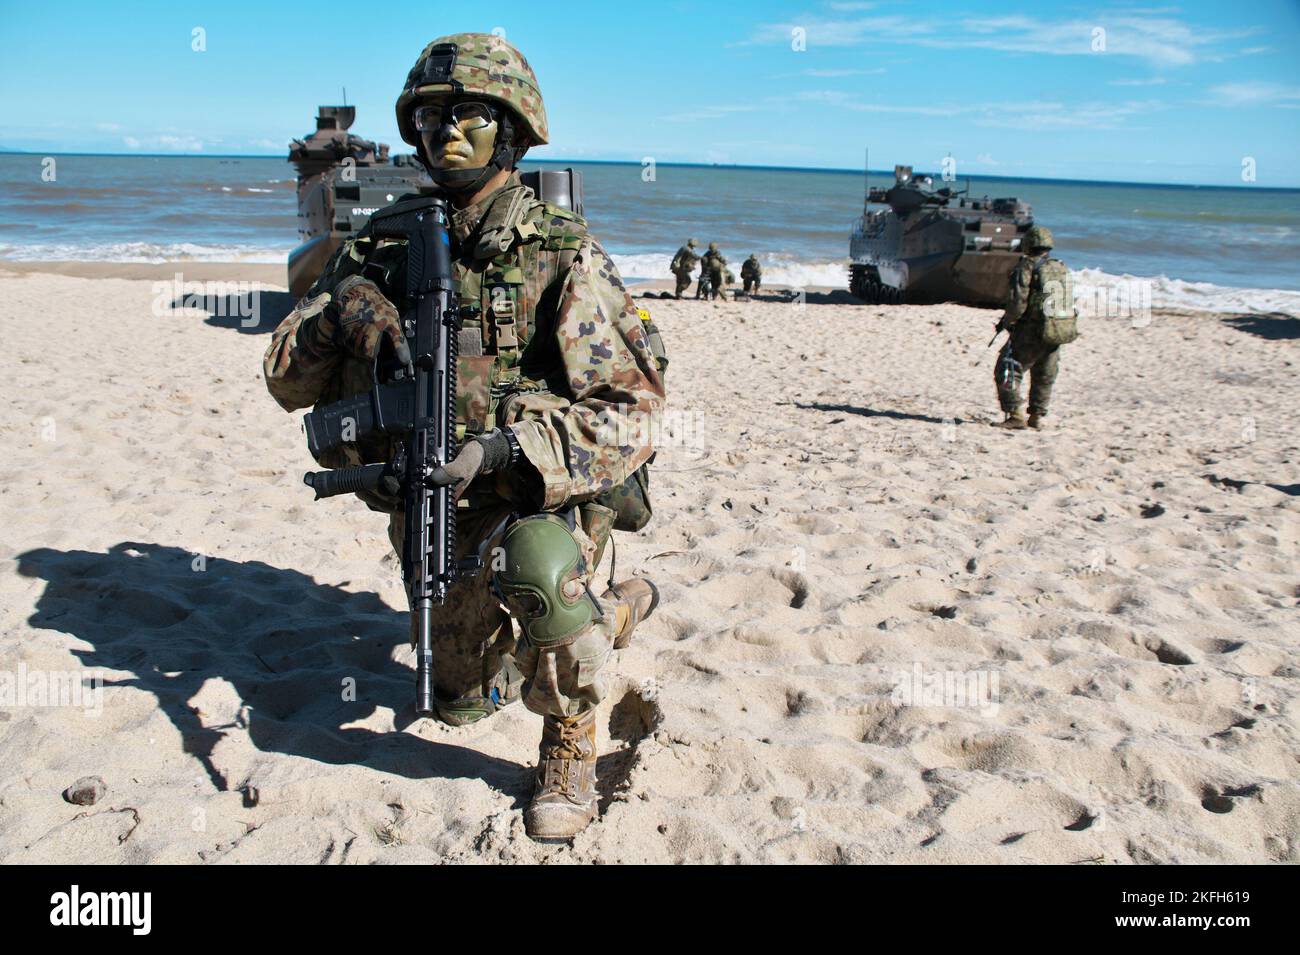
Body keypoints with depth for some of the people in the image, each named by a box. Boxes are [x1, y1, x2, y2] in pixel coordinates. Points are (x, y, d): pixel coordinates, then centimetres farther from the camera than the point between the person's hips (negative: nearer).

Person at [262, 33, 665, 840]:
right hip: (431, 505, 6)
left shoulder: (564, 257, -15)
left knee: (535, 562, -42)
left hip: (542, 498, -5)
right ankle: (611, 609, 46)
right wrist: (342, 308, -21)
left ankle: (571, 749, -12)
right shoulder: (387, 250, -1)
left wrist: (502, 449, -36)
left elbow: (634, 411, -22)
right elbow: (289, 380, 0)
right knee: (462, 701, 21)